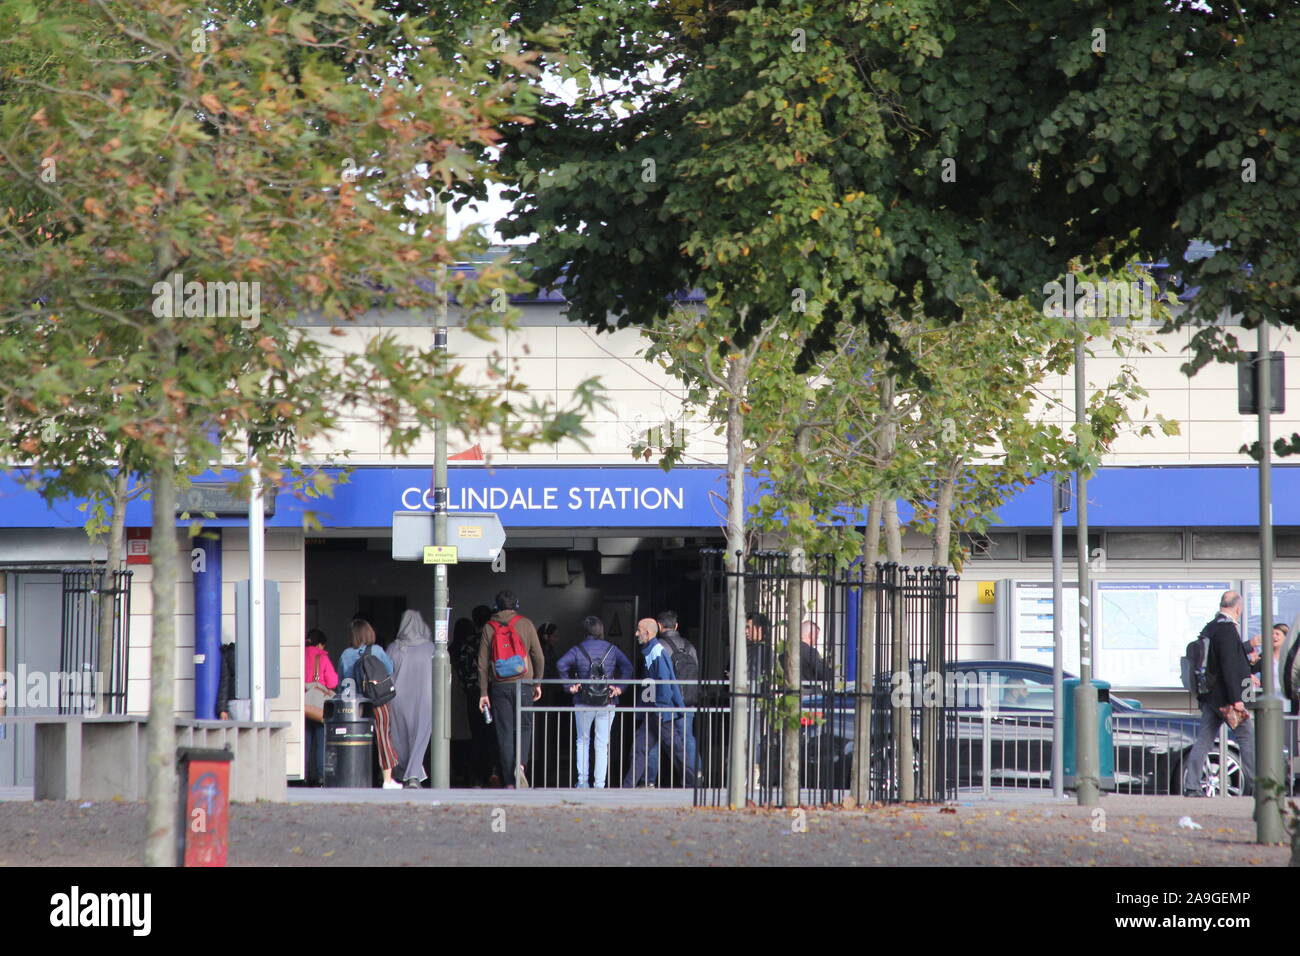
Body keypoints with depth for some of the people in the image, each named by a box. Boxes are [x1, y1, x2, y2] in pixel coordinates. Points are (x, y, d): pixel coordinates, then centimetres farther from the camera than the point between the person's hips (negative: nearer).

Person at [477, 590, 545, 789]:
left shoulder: (489, 627, 4)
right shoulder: (525, 624, 1)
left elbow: (482, 662, 3)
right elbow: (538, 657, 1)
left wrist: (483, 693, 6)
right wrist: (537, 683, 12)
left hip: (499, 686, 1)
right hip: (523, 683, -1)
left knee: (504, 732, 3)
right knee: (524, 727, 9)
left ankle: (510, 781, 1)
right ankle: (520, 765, -17)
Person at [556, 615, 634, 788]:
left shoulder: (577, 650, -3)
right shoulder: (611, 649, 2)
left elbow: (561, 665, -18)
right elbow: (627, 667, -9)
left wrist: (569, 685, -9)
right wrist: (619, 687, -6)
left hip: (583, 702, -1)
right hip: (607, 703, 1)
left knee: (583, 740, 15)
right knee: (602, 743, 5)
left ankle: (582, 780, 8)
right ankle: (600, 784, 1)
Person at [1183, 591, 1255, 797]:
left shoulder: (1209, 628, 11)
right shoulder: (1227, 629, -17)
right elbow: (1229, 666, -22)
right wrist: (1236, 700, -22)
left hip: (1209, 696, 8)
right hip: (1224, 696, -8)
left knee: (1203, 740, 7)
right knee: (1246, 737, 2)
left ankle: (1191, 785, 2)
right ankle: (1254, 785, 5)